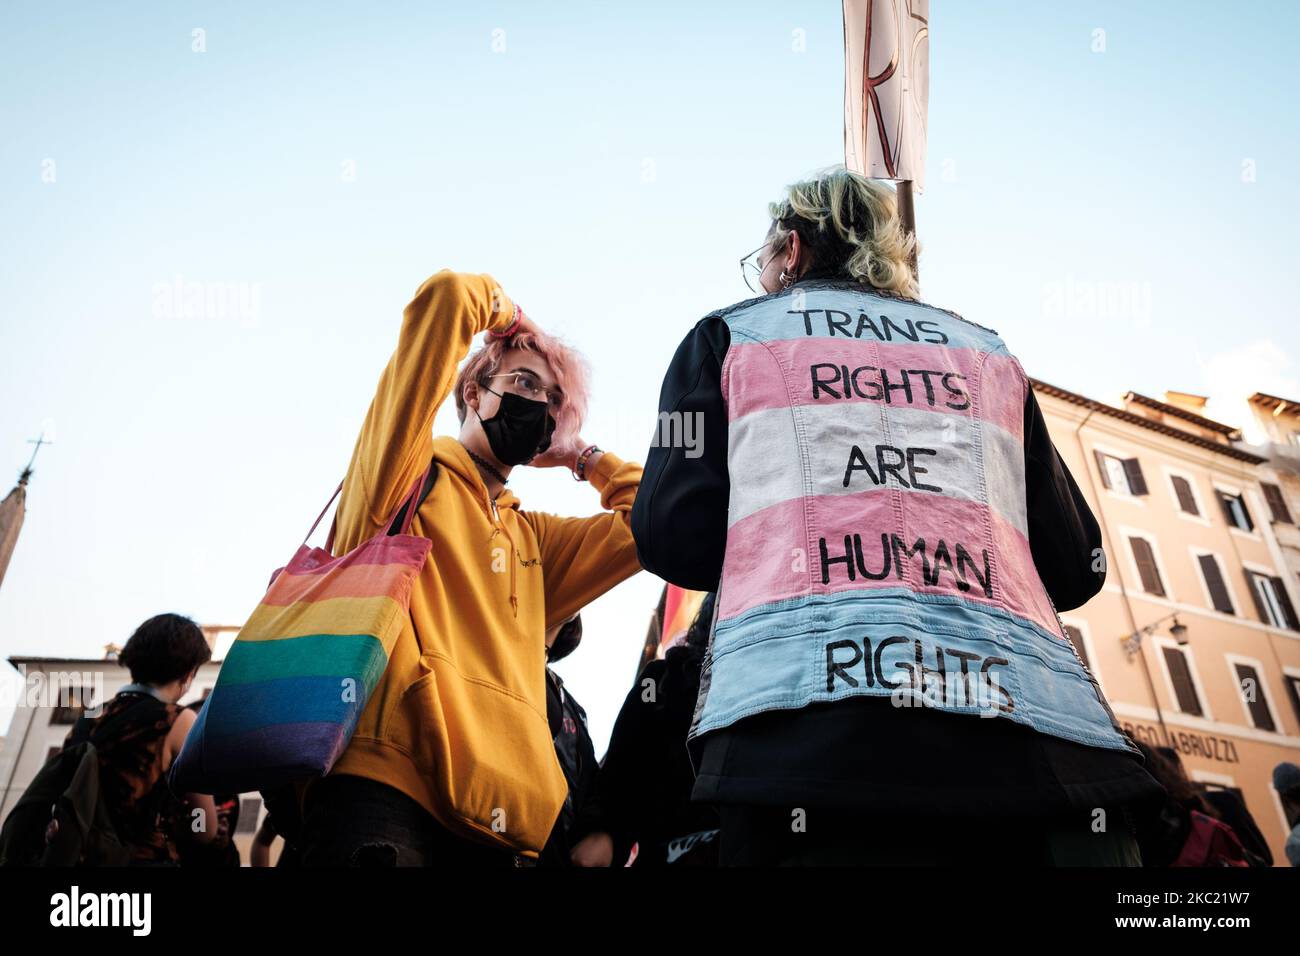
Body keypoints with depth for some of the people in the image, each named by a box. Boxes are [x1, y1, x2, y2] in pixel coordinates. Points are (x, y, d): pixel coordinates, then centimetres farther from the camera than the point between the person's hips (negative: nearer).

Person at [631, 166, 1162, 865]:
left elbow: (675, 541, 5)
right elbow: (1077, 569, 19)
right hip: (1040, 741, 4)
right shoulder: (986, 352, 24)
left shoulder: (729, 335, 16)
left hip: (809, 737, -3)